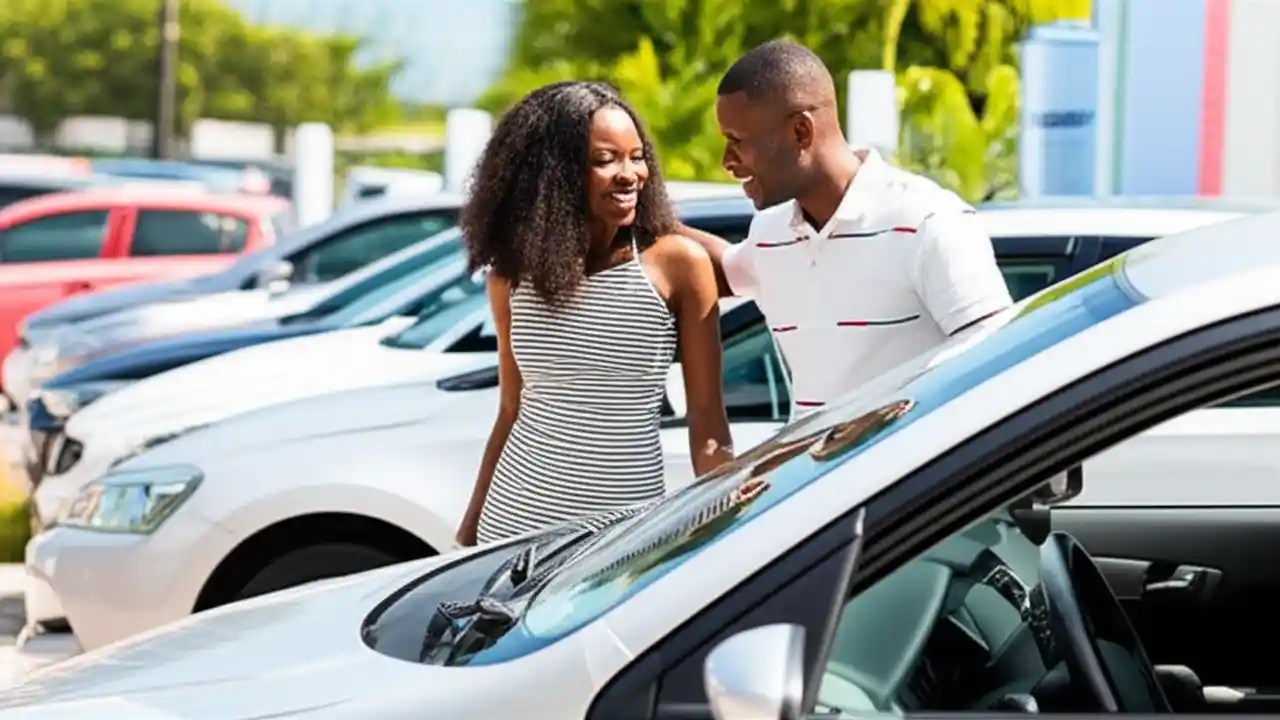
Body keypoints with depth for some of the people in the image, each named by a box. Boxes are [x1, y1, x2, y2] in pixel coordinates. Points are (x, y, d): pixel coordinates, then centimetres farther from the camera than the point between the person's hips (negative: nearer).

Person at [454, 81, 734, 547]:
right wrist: (469, 532, 13)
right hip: (513, 518, 3)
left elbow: (706, 418, -5)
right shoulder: (514, 273, 3)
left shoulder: (676, 263, -7)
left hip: (628, 525, -3)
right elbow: (511, 413, 11)